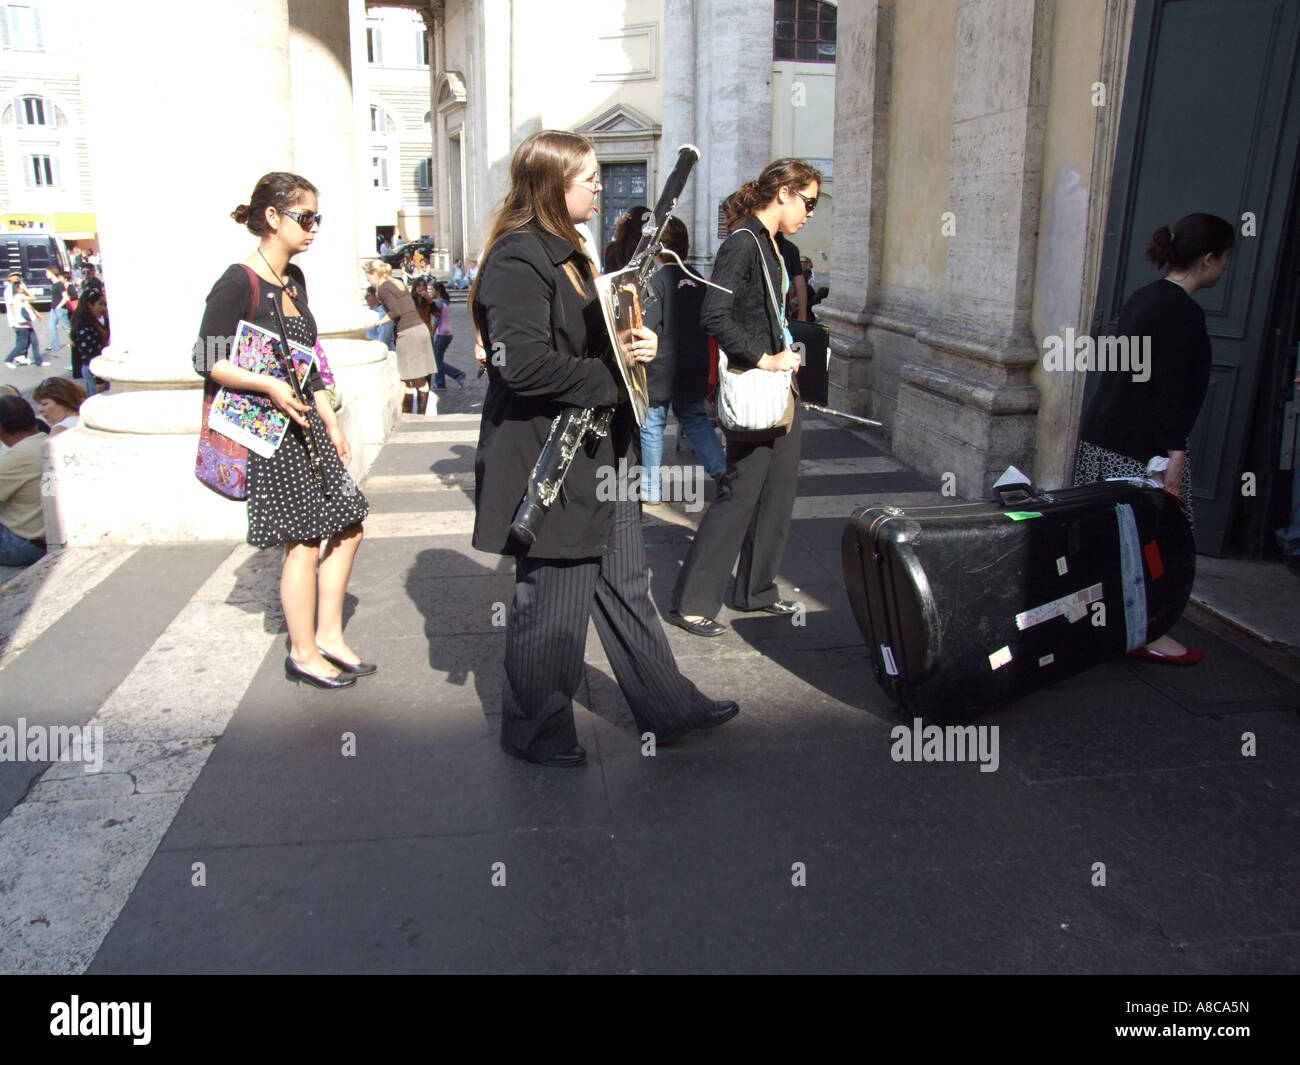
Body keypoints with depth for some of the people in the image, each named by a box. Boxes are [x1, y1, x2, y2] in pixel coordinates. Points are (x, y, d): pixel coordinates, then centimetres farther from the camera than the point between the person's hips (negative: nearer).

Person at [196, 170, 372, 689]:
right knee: (304, 540, -3)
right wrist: (268, 385, -28)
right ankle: (303, 653, 13)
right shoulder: (238, 282, -12)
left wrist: (332, 423, 14)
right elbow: (207, 358, -15)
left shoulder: (294, 278, 13)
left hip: (307, 420, 9)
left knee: (348, 524, 9)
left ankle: (329, 635, 22)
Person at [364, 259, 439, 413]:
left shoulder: (383, 288, -5)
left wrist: (378, 322, -4)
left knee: (407, 380, 0)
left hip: (407, 333, -8)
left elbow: (396, 311, -16)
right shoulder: (398, 283, 17)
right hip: (422, 328, 8)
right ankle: (421, 413, 17)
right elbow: (410, 307, 15)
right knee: (422, 380, 11)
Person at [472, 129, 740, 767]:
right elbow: (523, 363, -27)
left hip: (597, 453, 10)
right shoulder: (518, 259, -16)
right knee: (553, 600, 3)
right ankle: (535, 731, 23)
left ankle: (668, 708, 29)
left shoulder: (565, 252, 16)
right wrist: (612, 377, -17)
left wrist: (634, 342, 1)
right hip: (548, 460, -10)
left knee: (624, 584, 16)